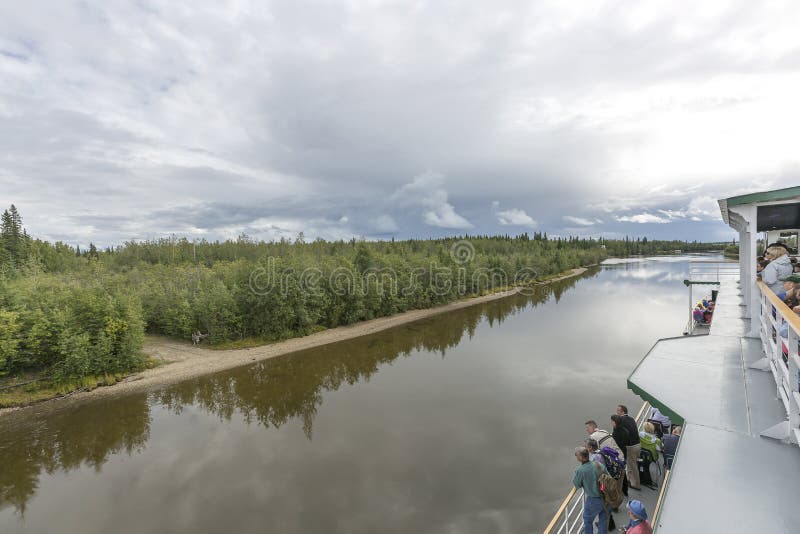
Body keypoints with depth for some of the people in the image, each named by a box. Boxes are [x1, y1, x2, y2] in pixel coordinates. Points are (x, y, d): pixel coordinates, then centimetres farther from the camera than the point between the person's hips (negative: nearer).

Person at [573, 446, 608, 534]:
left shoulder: (579, 470, -27)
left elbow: (576, 485, -11)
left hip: (593, 500, -4)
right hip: (605, 497, 4)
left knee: (588, 520, 21)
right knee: (603, 520, 26)